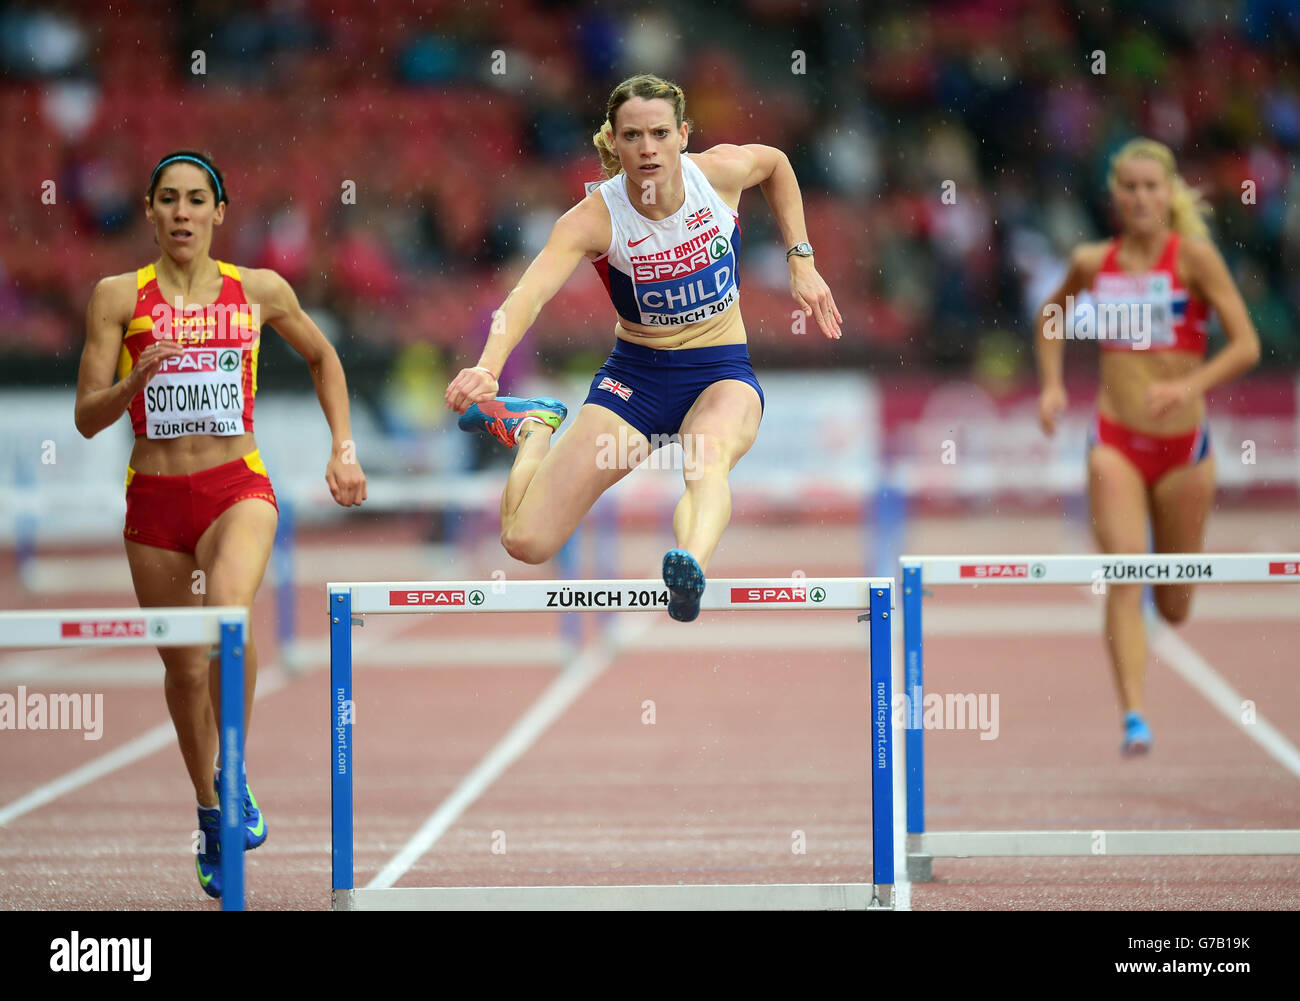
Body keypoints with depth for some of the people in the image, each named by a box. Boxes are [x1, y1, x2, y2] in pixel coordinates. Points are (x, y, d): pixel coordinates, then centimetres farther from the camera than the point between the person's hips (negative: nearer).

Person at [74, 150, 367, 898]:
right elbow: (88, 417, -3)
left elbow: (323, 357, 21)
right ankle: (209, 813, 31)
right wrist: (139, 376, -21)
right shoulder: (119, 296, -1)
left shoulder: (260, 291, 2)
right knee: (184, 665, 10)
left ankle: (234, 775, -16)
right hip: (154, 497, 1)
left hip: (238, 488, -1)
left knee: (229, 610, -31)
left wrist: (344, 449, 13)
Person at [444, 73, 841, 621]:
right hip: (635, 375, 0)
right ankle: (534, 428, 27)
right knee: (526, 541, -5)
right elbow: (532, 291, -37)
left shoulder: (721, 172, -12)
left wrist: (801, 262, 7)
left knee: (709, 453, -39)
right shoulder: (594, 218, -20)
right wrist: (487, 366, -56)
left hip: (722, 373, 0)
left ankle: (692, 566, -69)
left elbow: (776, 163, 13)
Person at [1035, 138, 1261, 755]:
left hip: (1183, 444, -1)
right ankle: (1135, 717, -21)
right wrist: (1052, 384, 8)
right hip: (1115, 442, 1)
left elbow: (1247, 345, -12)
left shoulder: (1193, 256, -7)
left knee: (1173, 608, 13)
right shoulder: (1092, 264, 2)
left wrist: (1190, 386, -26)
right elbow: (1050, 319, 23)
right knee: (1123, 579, -19)